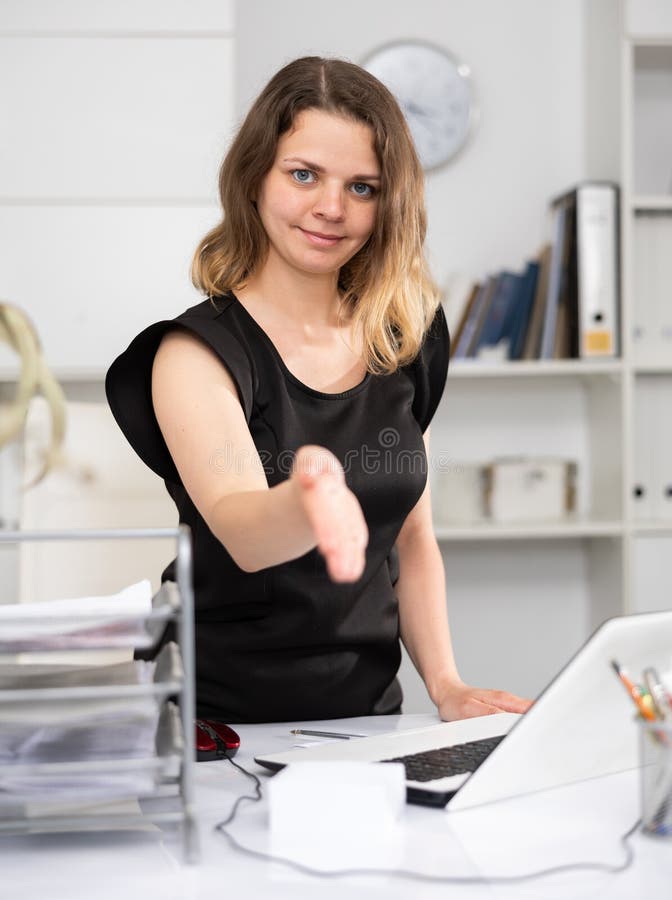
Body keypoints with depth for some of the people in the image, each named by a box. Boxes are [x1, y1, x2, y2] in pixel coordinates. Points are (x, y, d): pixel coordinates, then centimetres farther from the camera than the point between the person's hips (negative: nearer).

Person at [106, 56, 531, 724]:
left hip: (369, 718, 5)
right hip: (221, 720, -5)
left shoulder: (405, 342, 7)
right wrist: (306, 505, -50)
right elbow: (240, 534, -27)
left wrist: (445, 685, 2)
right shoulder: (197, 350, -10)